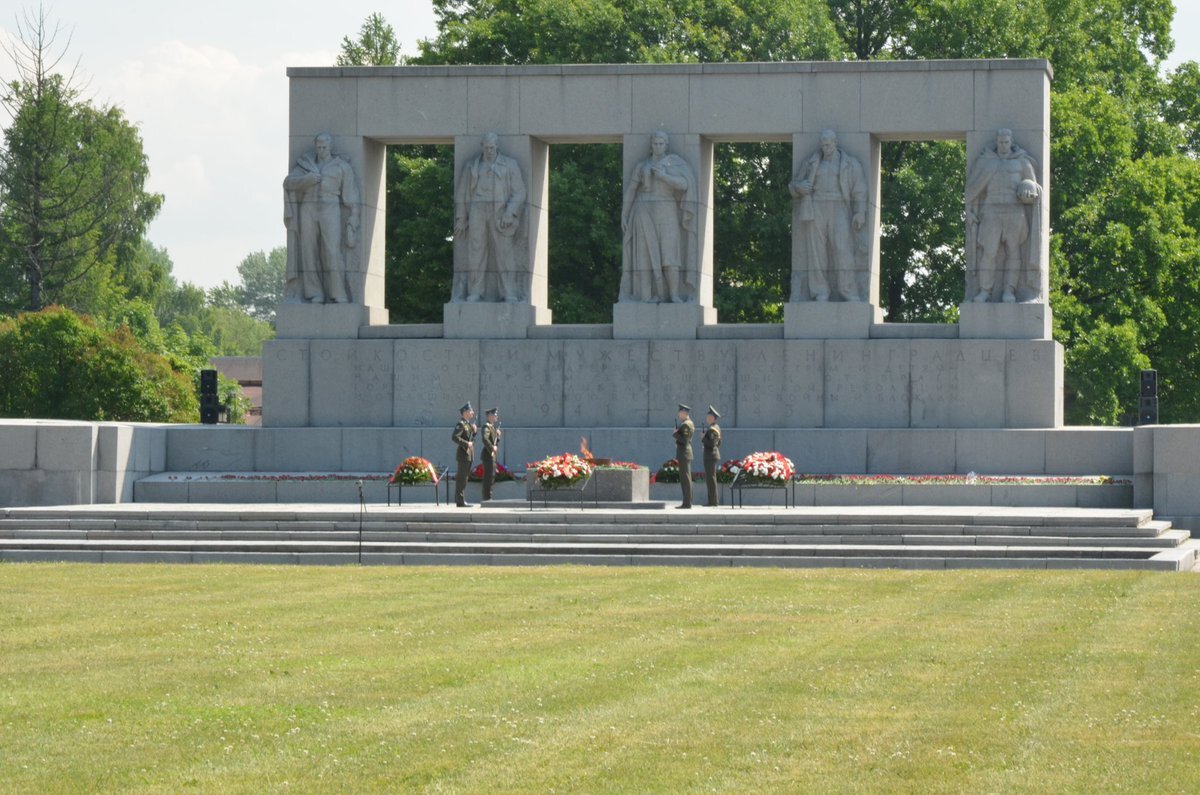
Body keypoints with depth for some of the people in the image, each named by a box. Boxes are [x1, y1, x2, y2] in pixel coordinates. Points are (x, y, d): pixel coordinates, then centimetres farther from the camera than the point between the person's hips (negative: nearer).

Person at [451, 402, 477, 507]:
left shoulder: (469, 424, 17)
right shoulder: (461, 424, -13)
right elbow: (454, 437, -23)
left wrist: (474, 431, 5)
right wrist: (466, 444, -22)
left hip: (469, 455, 10)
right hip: (463, 454, -10)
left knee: (463, 477, 13)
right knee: (461, 478, -8)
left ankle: (460, 500, 19)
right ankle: (460, 501, -7)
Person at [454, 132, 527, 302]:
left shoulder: (510, 165, 7)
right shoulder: (472, 167, 13)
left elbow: (518, 193, 1)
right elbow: (463, 194, 13)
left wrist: (510, 214, -12)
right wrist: (461, 219, 5)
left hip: (500, 215, -2)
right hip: (477, 213, 2)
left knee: (504, 253, -8)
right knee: (475, 252, -5)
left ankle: (509, 294, -7)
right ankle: (475, 293, -5)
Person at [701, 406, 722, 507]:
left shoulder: (712, 429, -17)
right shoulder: (716, 428, 15)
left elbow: (712, 443, -25)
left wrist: (703, 439, -12)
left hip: (710, 456, -10)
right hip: (714, 455, 10)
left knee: (711, 479, -7)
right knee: (709, 479, 14)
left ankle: (713, 502, -6)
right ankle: (713, 501, 16)